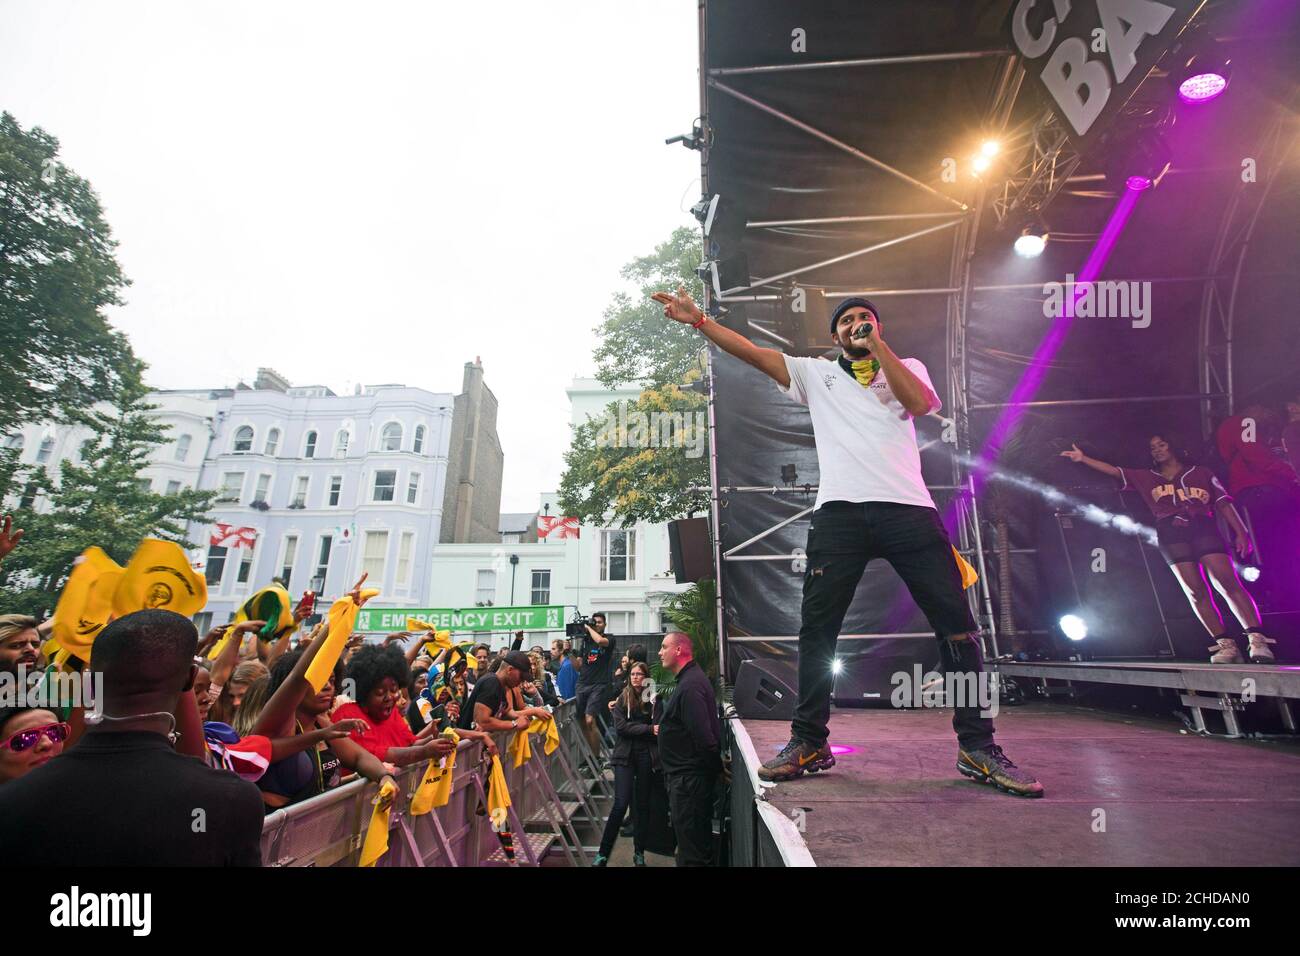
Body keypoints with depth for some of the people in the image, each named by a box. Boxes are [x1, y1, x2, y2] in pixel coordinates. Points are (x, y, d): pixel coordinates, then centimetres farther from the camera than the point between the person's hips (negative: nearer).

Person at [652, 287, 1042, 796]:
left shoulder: (907, 367, 20)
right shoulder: (816, 373, 18)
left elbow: (920, 403, -3)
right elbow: (754, 353, 10)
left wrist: (877, 344, -1)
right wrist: (698, 320, 2)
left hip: (908, 510, 1)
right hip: (840, 512, 0)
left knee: (957, 624, -1)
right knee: (817, 628, 0)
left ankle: (978, 748, 14)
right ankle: (809, 742, 13)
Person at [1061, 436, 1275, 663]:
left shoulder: (1200, 472, 19)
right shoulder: (1146, 478, 22)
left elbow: (1223, 502, 12)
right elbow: (1113, 470, 17)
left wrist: (1240, 532, 2)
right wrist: (1083, 458, 9)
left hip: (1203, 528, -1)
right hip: (1171, 534, 1)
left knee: (1229, 583, -14)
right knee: (1196, 592, -6)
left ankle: (1257, 640, -13)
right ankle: (1226, 644, -3)